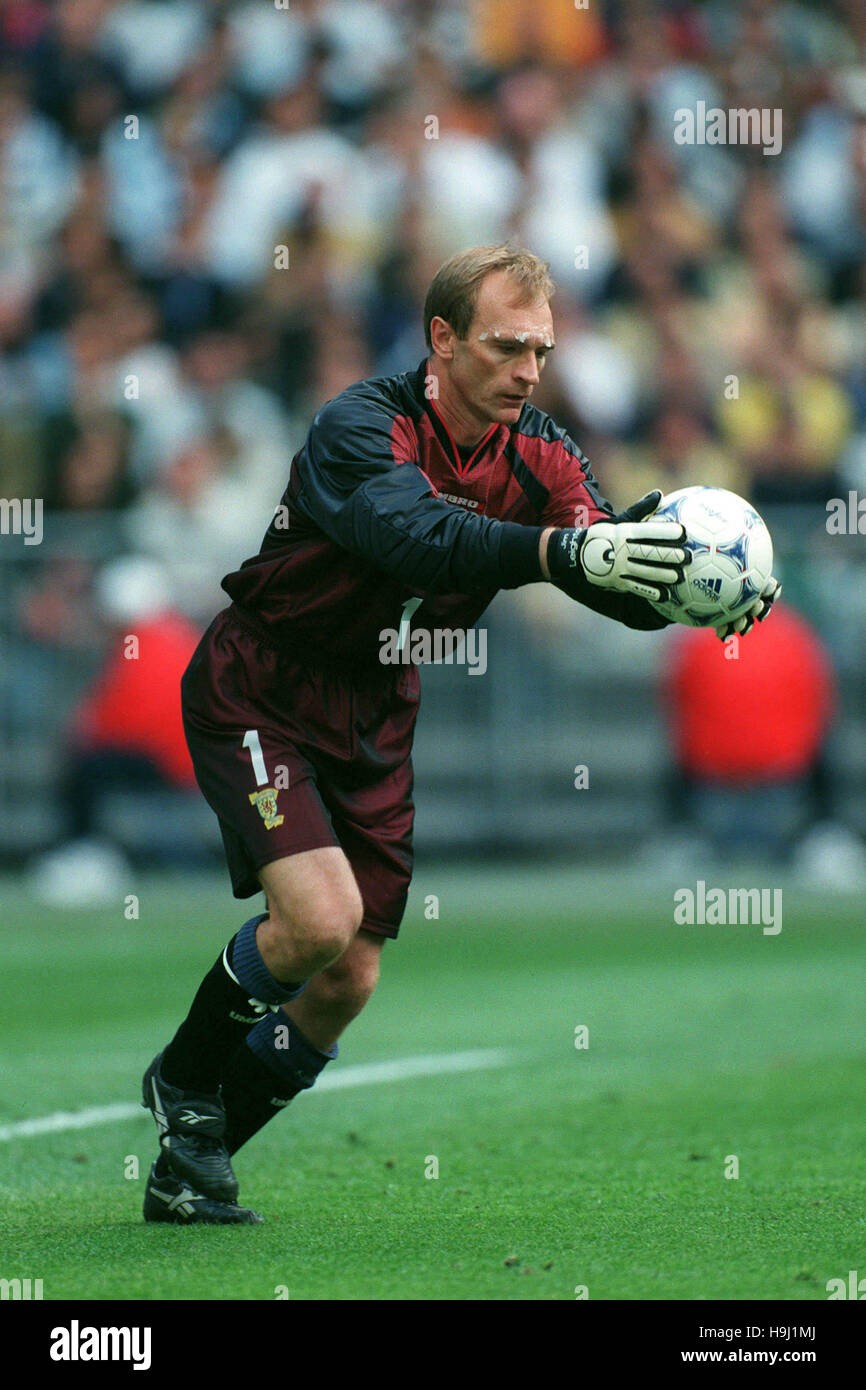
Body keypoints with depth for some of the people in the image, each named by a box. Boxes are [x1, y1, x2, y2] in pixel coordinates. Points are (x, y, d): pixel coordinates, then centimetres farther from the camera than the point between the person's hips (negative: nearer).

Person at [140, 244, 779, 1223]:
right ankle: (184, 1080, 4)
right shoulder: (362, 426, -25)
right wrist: (567, 550, -57)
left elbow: (623, 587, -15)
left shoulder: (537, 457, -6)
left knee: (348, 981, 2)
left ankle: (191, 1170, 21)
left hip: (375, 721, 6)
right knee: (319, 919, -24)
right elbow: (416, 538, -44)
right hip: (256, 696, -6)